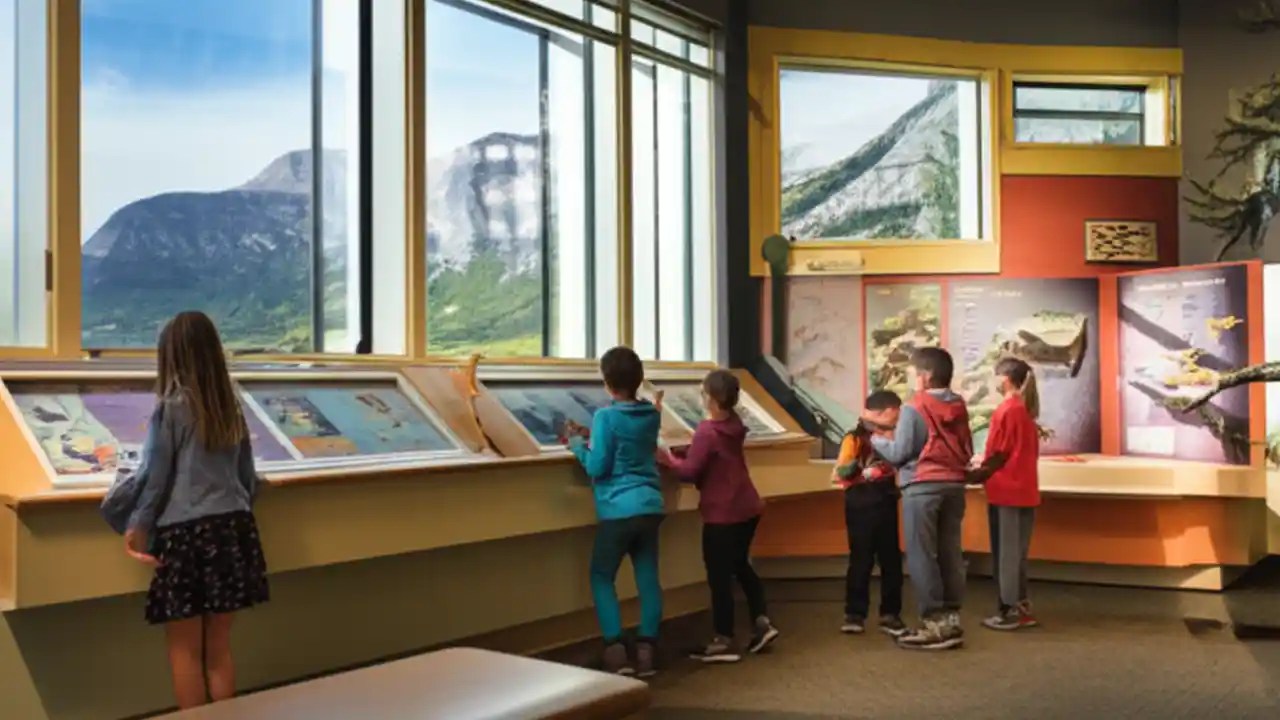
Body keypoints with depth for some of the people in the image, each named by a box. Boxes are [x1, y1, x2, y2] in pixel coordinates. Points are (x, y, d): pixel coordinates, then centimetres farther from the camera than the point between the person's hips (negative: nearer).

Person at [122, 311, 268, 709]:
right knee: (219, 646, 13)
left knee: (185, 649, 6)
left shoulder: (171, 406, -6)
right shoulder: (230, 406, 9)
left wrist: (138, 527, 7)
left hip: (185, 531, -5)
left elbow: (155, 475, -4)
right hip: (232, 527, 5)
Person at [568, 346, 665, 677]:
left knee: (602, 579, 8)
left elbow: (597, 467, -10)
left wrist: (578, 445, 6)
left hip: (619, 511, -5)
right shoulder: (652, 415, 9)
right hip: (650, 507, 5)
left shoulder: (605, 417, -10)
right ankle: (646, 651, 9)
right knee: (648, 578, 8)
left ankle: (616, 650, -1)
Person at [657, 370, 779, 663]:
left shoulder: (707, 431, -19)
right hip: (747, 507, 8)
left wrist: (667, 459, -2)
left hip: (722, 513, -8)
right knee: (740, 565, 24)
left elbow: (690, 472, -16)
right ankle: (762, 622, 22)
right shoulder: (734, 425, 5)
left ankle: (723, 641, 8)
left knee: (719, 576, 1)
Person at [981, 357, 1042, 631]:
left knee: (1005, 552, -1)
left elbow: (995, 454, -11)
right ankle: (1021, 608, 18)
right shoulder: (1026, 410, 10)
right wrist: (985, 466, 15)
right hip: (1025, 490, 8)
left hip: (1005, 490, -8)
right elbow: (1029, 451, 14)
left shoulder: (1004, 412, -14)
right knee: (1018, 552, 14)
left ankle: (1009, 611, 3)